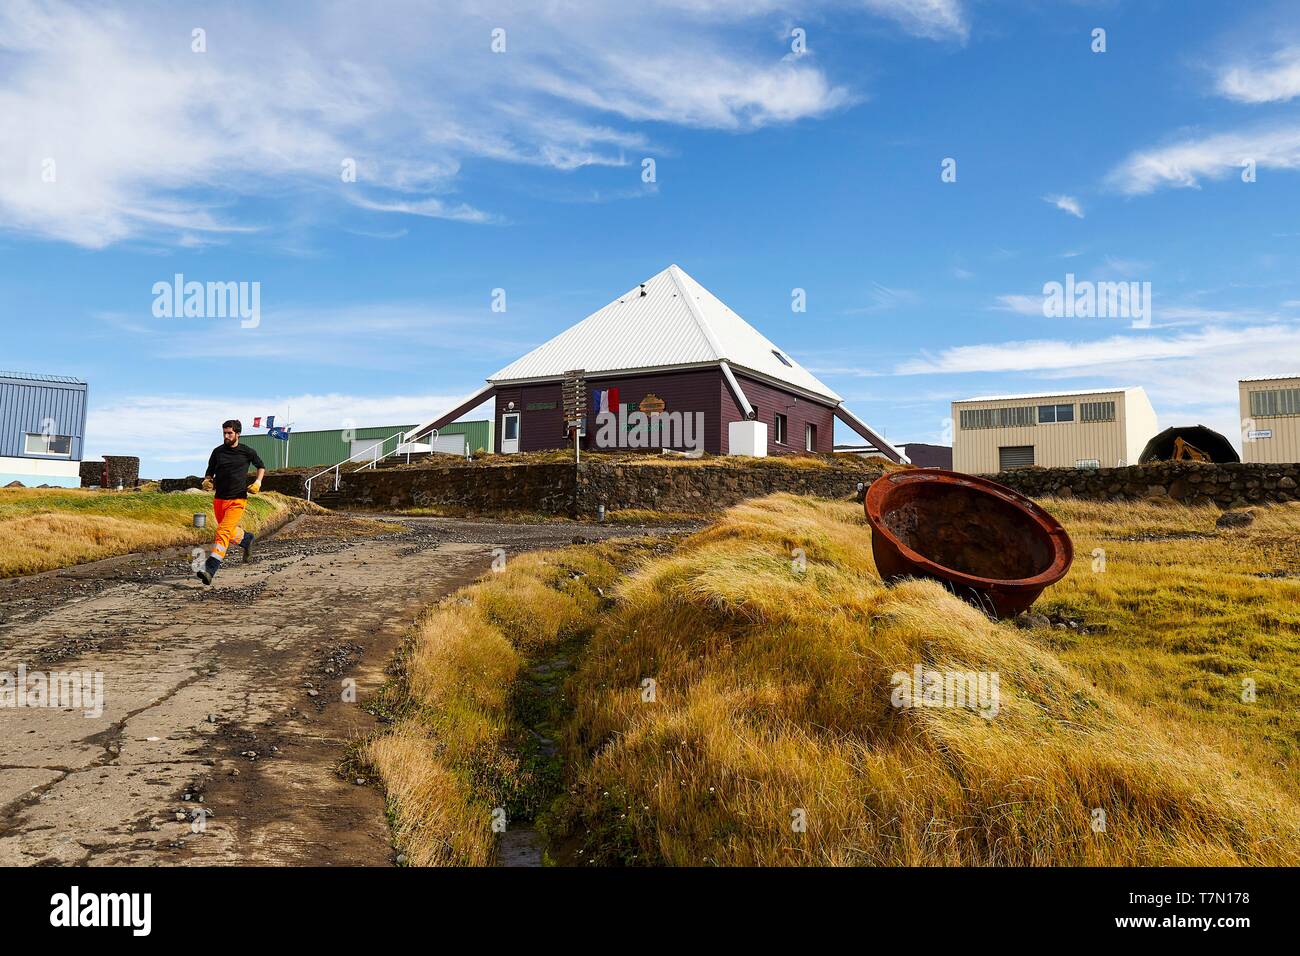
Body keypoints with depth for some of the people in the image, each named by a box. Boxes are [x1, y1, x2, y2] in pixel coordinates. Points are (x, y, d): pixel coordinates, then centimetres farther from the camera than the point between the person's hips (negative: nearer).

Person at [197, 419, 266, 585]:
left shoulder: (247, 452, -2)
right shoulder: (218, 452, 4)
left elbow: (261, 466, 14)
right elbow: (210, 472, 15)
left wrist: (258, 482, -3)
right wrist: (207, 481, -7)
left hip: (238, 500, -5)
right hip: (219, 498, 5)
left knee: (223, 532, -19)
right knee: (229, 533, 17)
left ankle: (210, 569, -24)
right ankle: (246, 539, 51)